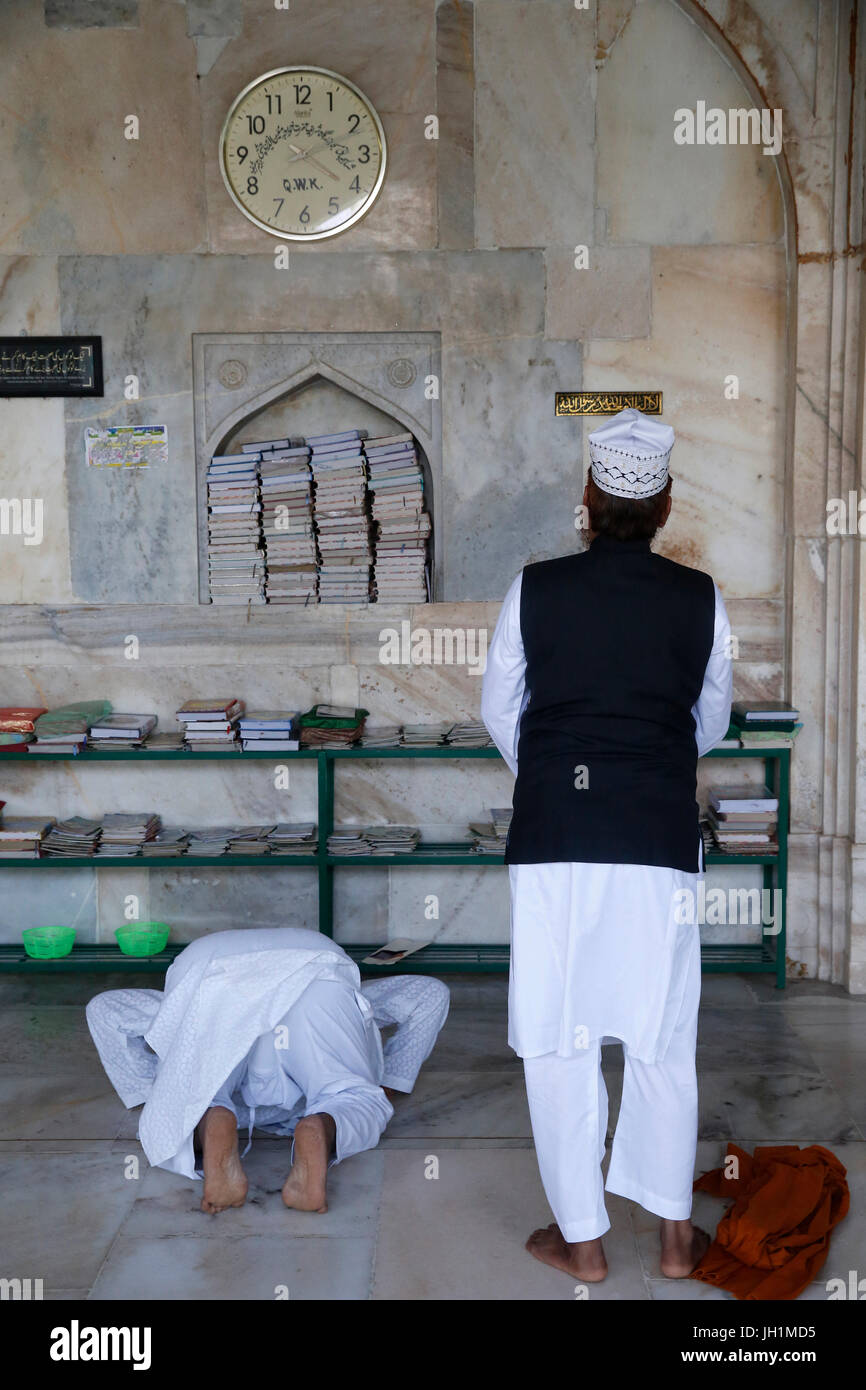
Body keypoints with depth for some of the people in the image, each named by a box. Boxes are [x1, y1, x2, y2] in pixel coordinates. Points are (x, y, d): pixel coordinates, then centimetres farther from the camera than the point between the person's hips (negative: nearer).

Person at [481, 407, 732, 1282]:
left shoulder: (536, 589, -2)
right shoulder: (701, 599, 1)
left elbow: (499, 713, 8)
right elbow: (710, 725, 13)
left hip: (553, 835, -1)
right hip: (661, 838, 2)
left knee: (559, 1038, 9)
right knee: (663, 1039, 13)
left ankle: (581, 1238, 21)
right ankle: (675, 1233, 25)